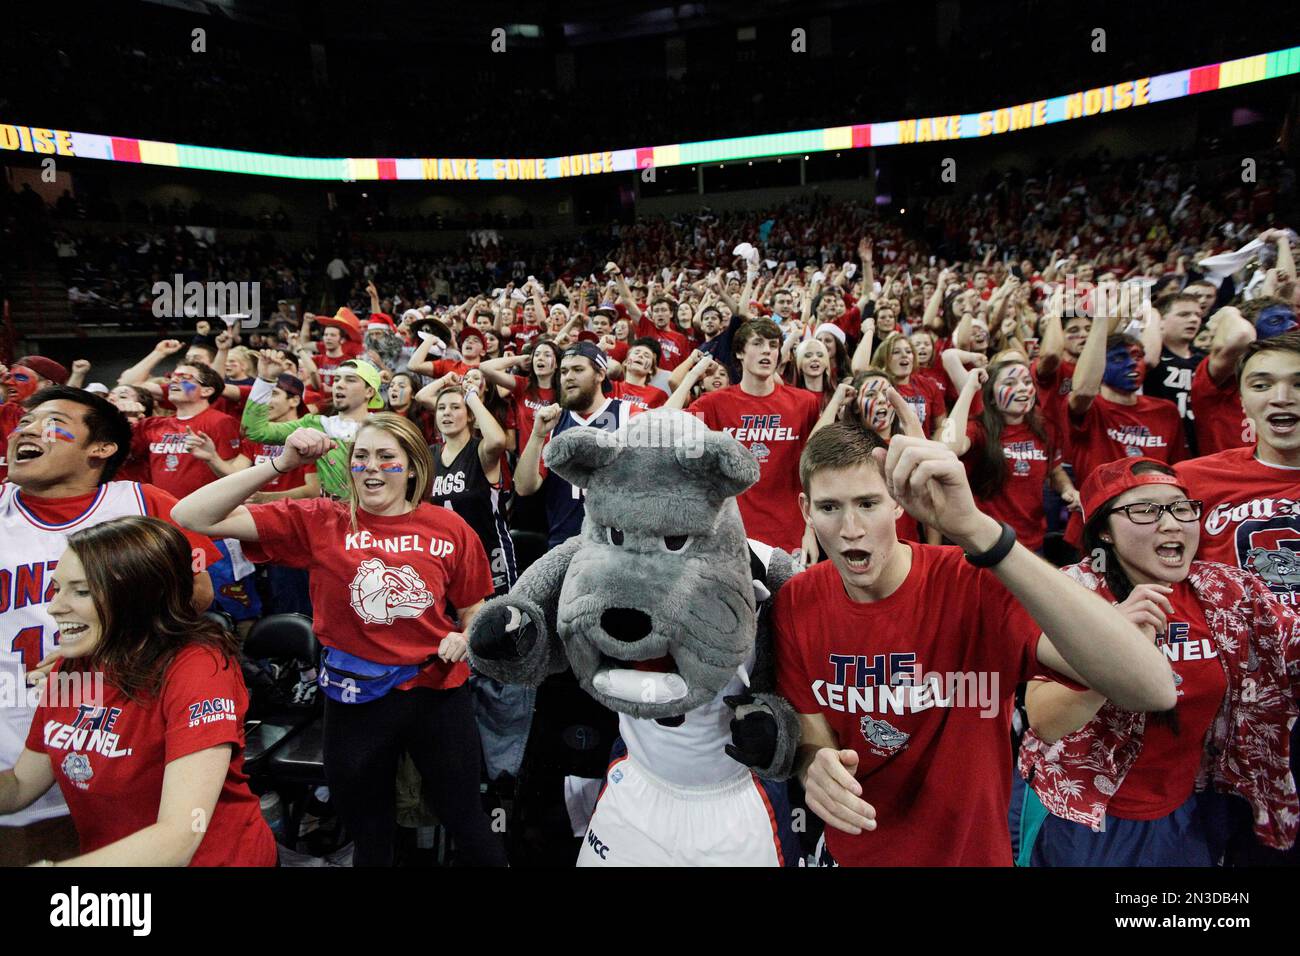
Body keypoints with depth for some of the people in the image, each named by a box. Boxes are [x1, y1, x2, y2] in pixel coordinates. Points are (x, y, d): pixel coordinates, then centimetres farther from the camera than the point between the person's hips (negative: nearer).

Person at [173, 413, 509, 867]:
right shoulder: (319, 521, -8)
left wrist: (466, 637, -14)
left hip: (437, 691, 0)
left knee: (467, 825, 16)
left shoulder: (449, 528, -6)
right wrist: (281, 463, -22)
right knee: (370, 838, 21)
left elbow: (474, 610, 8)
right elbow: (191, 517, -15)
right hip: (354, 697, 0)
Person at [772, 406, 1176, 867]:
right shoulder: (795, 605, -16)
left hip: (970, 851, -2)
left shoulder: (976, 584, -26)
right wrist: (817, 768, -33)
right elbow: (813, 739, -8)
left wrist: (973, 529, -50)